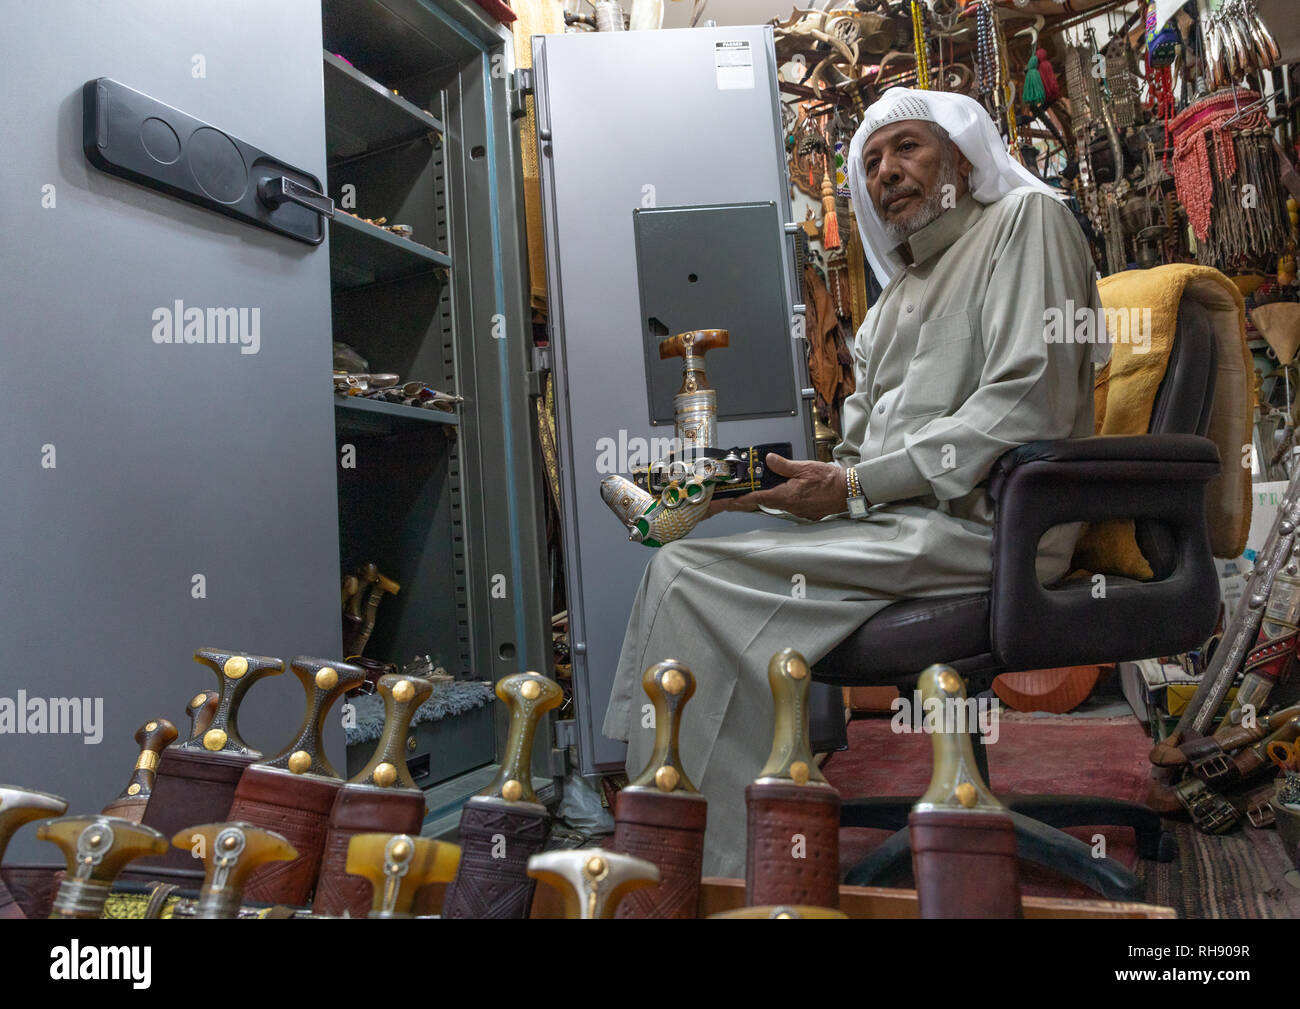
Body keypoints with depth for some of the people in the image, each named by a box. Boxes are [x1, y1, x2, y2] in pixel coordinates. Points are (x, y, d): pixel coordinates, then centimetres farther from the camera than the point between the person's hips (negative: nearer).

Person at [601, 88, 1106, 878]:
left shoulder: (1026, 219, 4)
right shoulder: (896, 295, 29)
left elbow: (1028, 405, -12)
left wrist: (856, 487, -14)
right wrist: (779, 480, 1)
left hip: (977, 523, -8)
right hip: (893, 526, 8)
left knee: (689, 579, -21)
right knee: (680, 567, -6)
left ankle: (721, 871, -10)